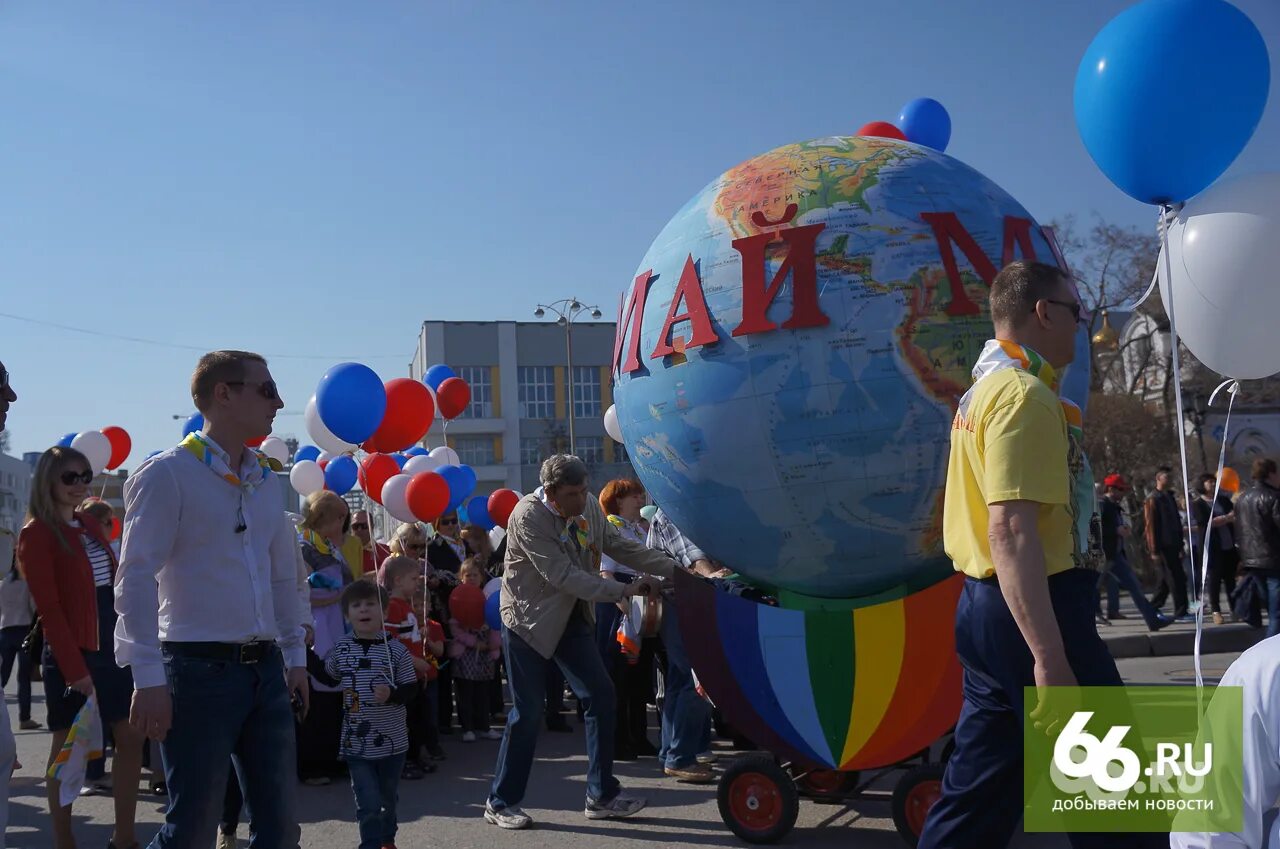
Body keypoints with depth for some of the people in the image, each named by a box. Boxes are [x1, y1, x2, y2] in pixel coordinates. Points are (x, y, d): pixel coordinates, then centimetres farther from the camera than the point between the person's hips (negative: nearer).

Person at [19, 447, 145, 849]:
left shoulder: (91, 526, 14)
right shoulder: (36, 534, -8)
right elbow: (48, 606, -14)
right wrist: (74, 666, -18)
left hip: (113, 648, 7)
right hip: (71, 653, -7)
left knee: (131, 737, 5)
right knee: (68, 746, 2)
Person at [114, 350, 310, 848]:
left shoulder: (267, 480, 13)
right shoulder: (168, 474, -8)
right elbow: (136, 579, -13)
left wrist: (294, 656, 16)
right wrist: (148, 677, -18)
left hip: (266, 669, 7)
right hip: (200, 670, -6)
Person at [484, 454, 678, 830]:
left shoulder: (589, 505, -6)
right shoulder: (528, 516, -24)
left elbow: (620, 546, 1)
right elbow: (562, 576, -28)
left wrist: (674, 567, -9)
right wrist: (622, 590, -31)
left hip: (572, 616, 6)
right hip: (529, 619, -6)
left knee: (600, 695, 2)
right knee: (528, 712, -3)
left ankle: (602, 795, 13)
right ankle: (501, 803, 13)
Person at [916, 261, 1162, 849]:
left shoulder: (983, 391, 17)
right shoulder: (1024, 393, -15)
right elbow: (1012, 528, -25)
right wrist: (1050, 658, -27)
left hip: (986, 605, 10)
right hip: (1030, 609, -10)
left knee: (981, 784, 14)